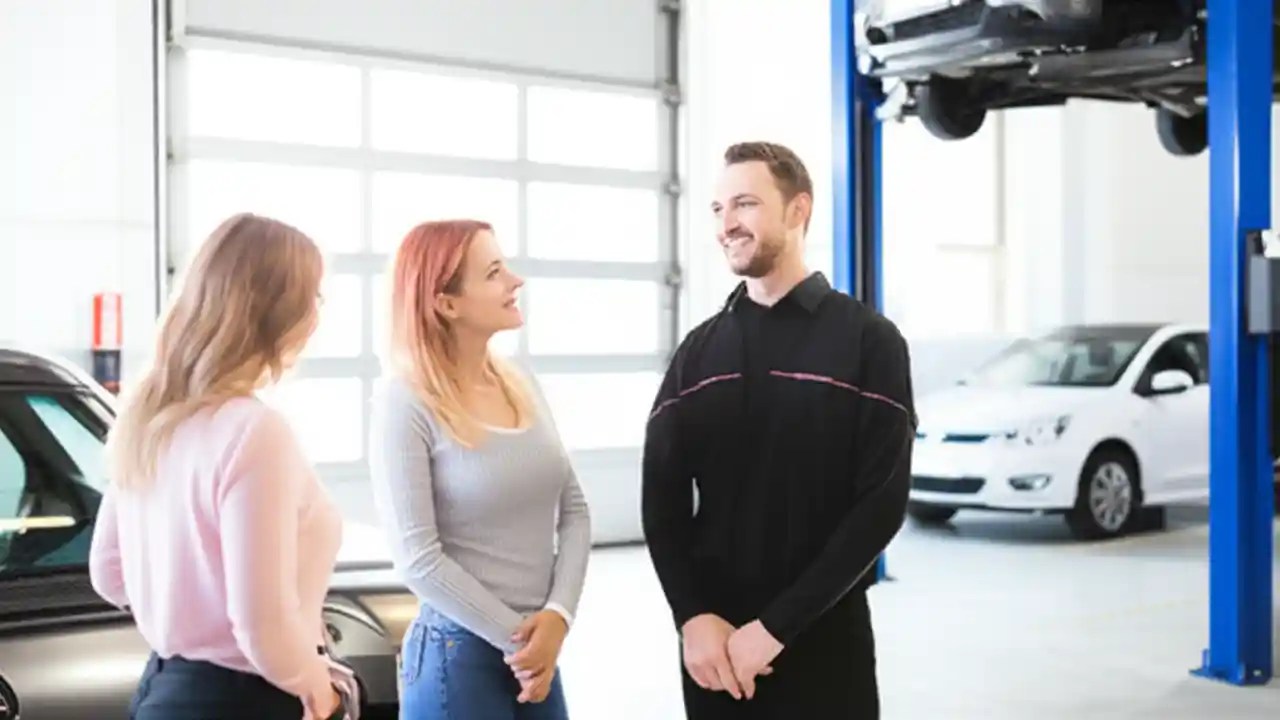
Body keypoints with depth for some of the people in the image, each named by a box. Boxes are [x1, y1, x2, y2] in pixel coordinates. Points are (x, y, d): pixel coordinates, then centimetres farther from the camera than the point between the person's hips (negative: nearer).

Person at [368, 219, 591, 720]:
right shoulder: (406, 402, -14)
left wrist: (558, 615, -8)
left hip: (538, 651, 6)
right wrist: (516, 638, -11)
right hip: (459, 654, -5)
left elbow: (573, 509, 6)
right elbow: (417, 559, -17)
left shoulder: (521, 386, 5)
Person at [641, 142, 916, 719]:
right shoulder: (699, 351, 8)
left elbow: (882, 504, -11)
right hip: (713, 640, 3)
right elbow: (663, 497, 4)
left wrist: (776, 626, -15)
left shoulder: (868, 341, -4)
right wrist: (692, 615, -11)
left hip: (823, 640, -3)